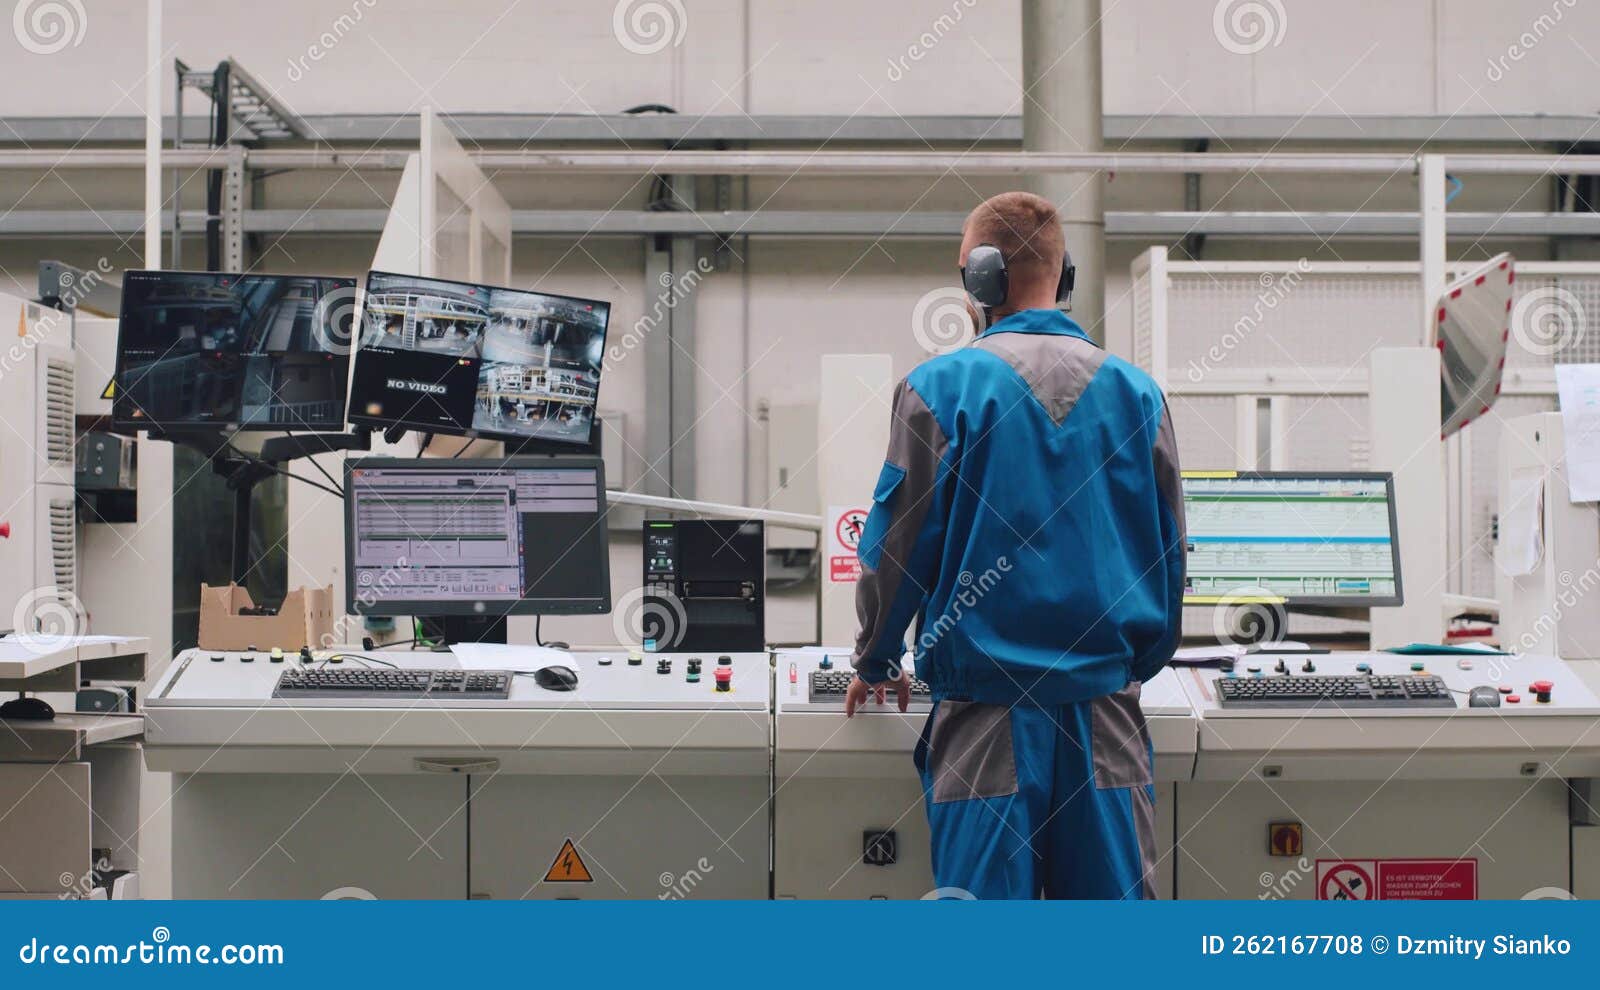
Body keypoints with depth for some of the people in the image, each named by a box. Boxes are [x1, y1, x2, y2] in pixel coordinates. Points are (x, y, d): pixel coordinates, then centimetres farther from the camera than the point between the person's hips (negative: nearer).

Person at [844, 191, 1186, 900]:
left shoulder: (940, 389, -6)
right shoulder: (1137, 394, 5)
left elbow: (897, 546, -2)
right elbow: (1168, 553, 12)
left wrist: (876, 664, 14)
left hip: (987, 715, -3)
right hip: (1105, 711, 3)